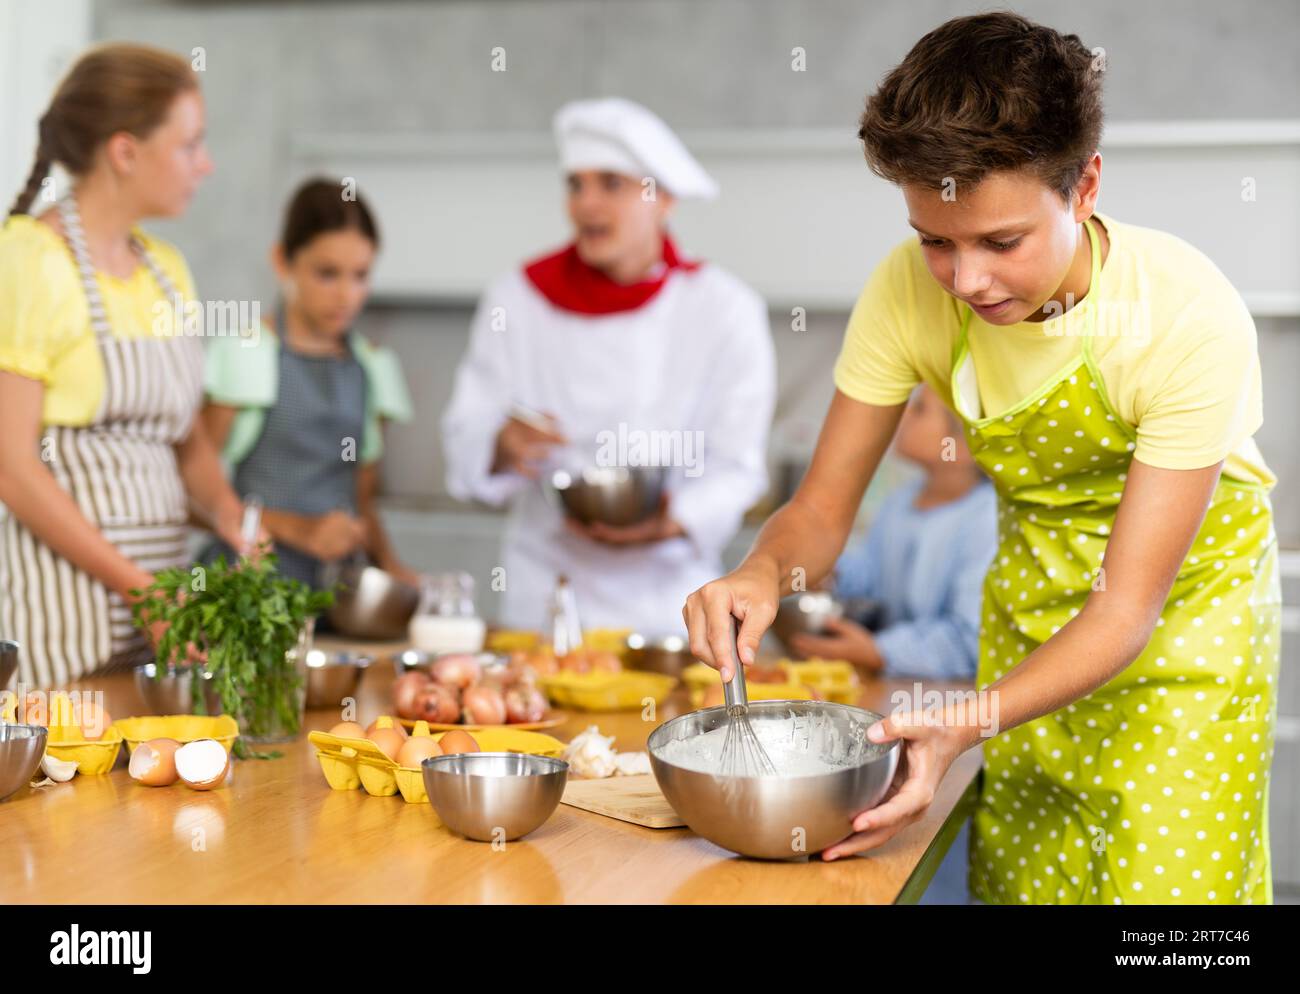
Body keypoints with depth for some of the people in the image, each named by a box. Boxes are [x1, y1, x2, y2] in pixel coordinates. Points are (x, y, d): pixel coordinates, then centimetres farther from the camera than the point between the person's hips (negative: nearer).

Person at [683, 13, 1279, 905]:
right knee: (1023, 875, 9)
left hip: (1187, 593, -3)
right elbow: (823, 506, -12)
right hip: (1034, 587, 3)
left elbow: (1127, 607, -29)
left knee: (1168, 881, -1)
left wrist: (972, 722, -43)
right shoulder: (911, 289, -22)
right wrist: (763, 572, -35)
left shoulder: (1189, 316, -31)